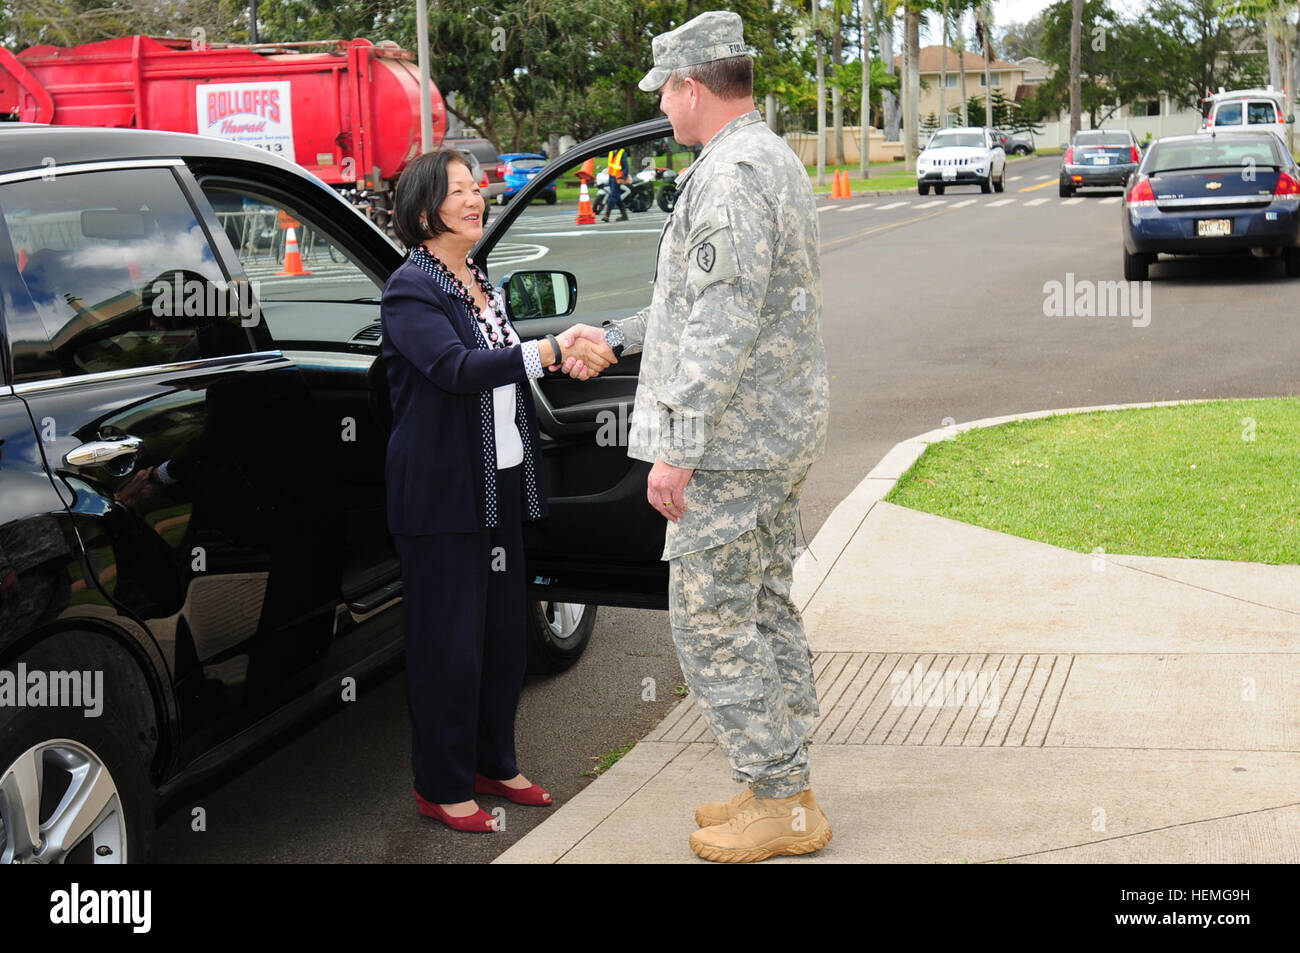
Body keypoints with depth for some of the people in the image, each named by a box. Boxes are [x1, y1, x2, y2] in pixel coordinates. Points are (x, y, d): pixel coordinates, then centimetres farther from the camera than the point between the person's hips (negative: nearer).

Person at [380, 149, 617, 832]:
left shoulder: (480, 282, 13)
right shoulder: (410, 290, -13)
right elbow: (456, 368, -28)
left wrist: (569, 355, 4)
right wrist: (551, 351, -36)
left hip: (502, 485, 8)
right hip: (442, 494, -8)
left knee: (504, 632, 14)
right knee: (450, 641, -1)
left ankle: (493, 763, 30)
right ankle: (442, 787, 13)